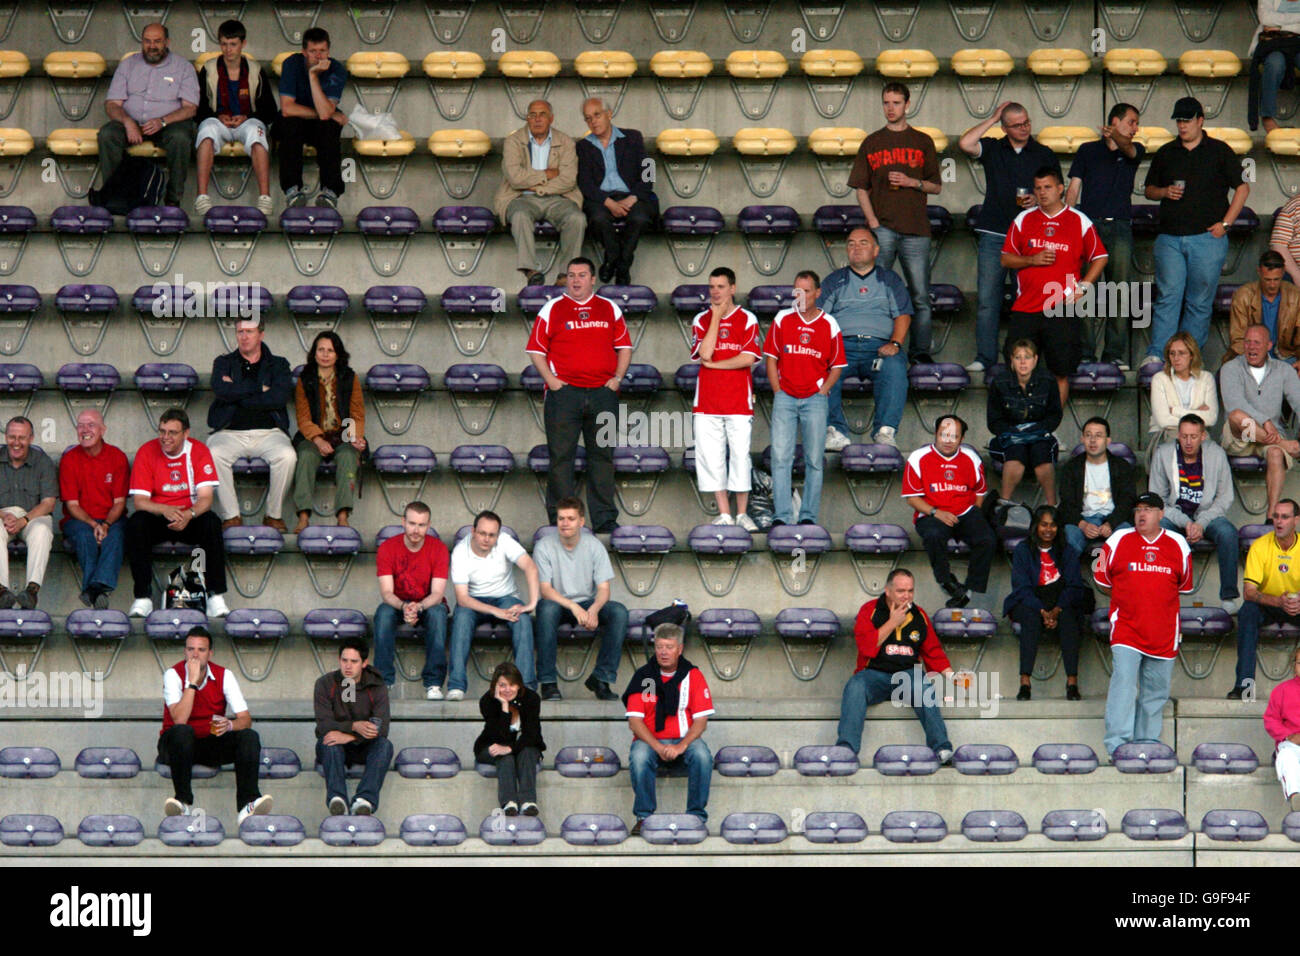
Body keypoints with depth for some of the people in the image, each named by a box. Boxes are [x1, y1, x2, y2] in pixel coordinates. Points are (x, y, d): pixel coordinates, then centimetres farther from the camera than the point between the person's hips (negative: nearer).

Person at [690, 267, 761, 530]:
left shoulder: (747, 319, 3)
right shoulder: (701, 320, 9)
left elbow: (748, 358, -8)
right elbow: (704, 353, -7)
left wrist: (714, 364, -7)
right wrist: (716, 318, -5)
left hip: (739, 399, -2)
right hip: (707, 399, 2)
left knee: (740, 454, -3)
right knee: (711, 457, 0)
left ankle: (742, 513, 5)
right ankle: (724, 513, 6)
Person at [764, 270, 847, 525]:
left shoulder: (829, 325, 3)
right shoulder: (782, 319, 5)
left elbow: (837, 366, 8)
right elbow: (771, 358, 9)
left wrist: (821, 392, -3)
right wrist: (778, 392, 1)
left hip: (815, 398, 0)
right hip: (785, 397, 0)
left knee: (814, 460, 2)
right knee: (780, 457, -5)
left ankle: (808, 516, 8)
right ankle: (781, 515, -4)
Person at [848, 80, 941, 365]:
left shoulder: (923, 142, 11)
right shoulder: (872, 143, 12)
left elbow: (937, 187, 12)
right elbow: (861, 189, 10)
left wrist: (911, 182, -7)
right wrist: (873, 222, -3)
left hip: (915, 230, 0)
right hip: (882, 228, 0)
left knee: (920, 295, 0)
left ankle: (920, 350, 6)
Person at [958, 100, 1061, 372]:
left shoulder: (1045, 155, 11)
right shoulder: (992, 150, 9)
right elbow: (965, 144, -10)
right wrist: (991, 119, -2)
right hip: (994, 235, 0)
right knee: (987, 299, -4)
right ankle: (985, 357, -1)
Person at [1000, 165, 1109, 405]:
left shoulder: (1079, 221, 5)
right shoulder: (1023, 220, 10)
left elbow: (1100, 258, 10)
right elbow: (1005, 259, 11)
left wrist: (1083, 287, -3)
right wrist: (1032, 260, -6)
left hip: (1064, 310, -2)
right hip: (1026, 308, 2)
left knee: (1061, 372, -1)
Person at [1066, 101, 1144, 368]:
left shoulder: (1134, 151, 15)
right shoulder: (1088, 151, 13)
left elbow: (1128, 149, -10)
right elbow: (1073, 189, 11)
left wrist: (1115, 138, -33)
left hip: (1121, 228, 1)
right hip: (1090, 225, -1)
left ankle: (1115, 354, 1)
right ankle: (1086, 353, -6)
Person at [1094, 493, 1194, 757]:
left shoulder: (1178, 545, 7)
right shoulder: (1118, 541, 3)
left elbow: (1184, 586, 19)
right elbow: (1102, 580, 13)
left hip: (1163, 633, 2)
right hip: (1126, 627, -2)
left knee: (1156, 690, 6)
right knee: (1123, 681, -16)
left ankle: (1146, 741, 17)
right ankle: (1117, 742, -19)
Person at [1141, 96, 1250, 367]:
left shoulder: (1219, 151, 4)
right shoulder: (1166, 153, 13)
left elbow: (1242, 187, 6)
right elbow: (1149, 189, 20)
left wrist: (1225, 223, -2)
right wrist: (1164, 192, -3)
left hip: (1207, 237, -2)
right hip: (1169, 238, 2)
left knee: (1200, 301, 1)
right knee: (1167, 296, -7)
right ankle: (1156, 354, -11)